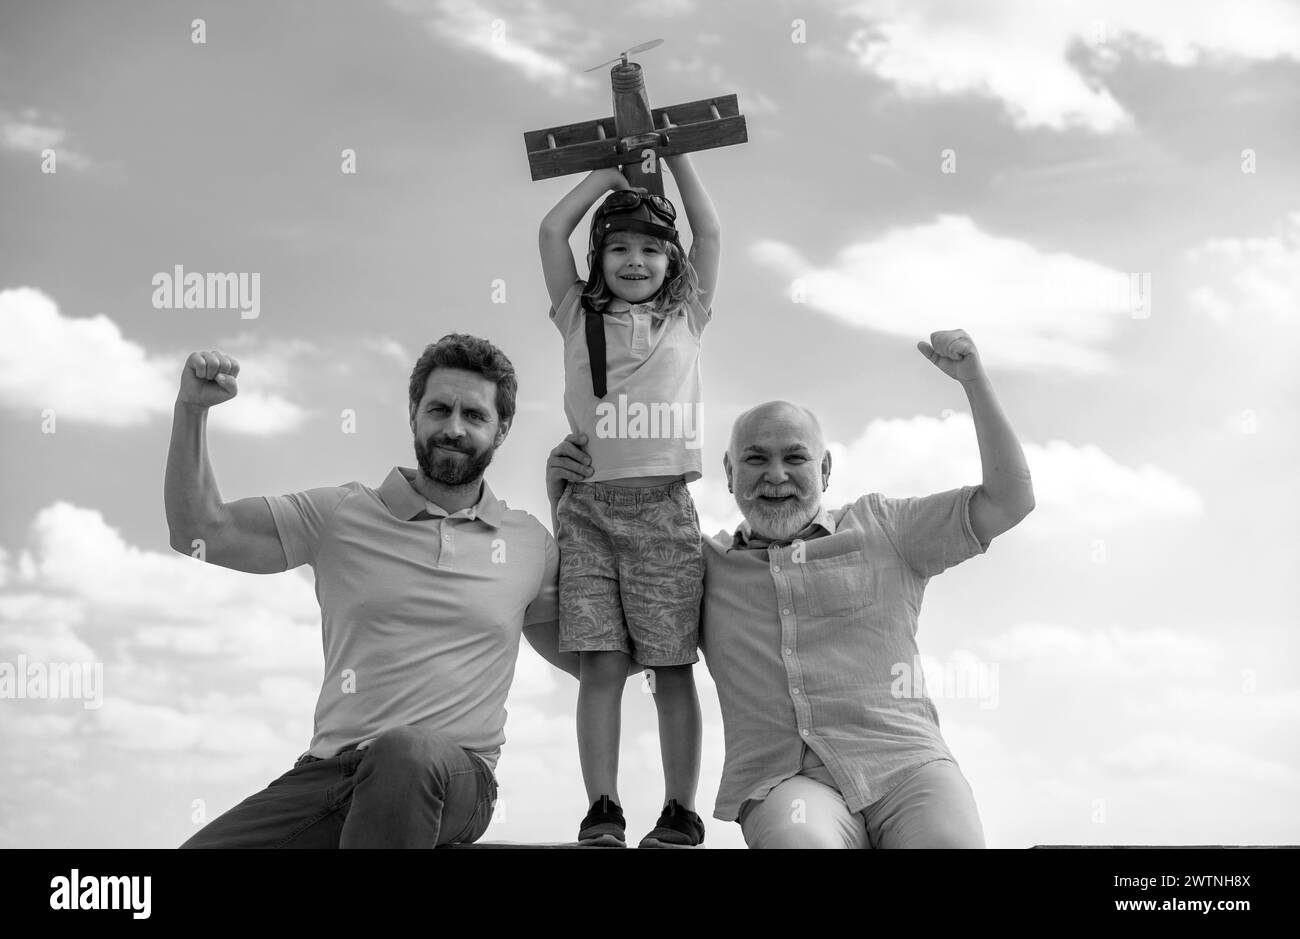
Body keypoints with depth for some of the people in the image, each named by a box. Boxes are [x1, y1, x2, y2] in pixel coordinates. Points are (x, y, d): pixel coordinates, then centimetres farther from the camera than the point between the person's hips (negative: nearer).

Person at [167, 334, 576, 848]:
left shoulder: (529, 542, 12)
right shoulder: (341, 514, 9)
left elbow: (590, 659, 21)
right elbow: (200, 530, 5)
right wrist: (191, 409, -6)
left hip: (457, 777, 0)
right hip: (328, 769, 1)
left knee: (405, 749, -37)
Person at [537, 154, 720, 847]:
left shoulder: (683, 318, 17)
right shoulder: (579, 316, 16)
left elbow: (710, 233, 15)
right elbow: (551, 230, 12)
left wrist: (675, 156, 21)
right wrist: (613, 170, 19)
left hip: (662, 504, 0)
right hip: (588, 504, 0)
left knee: (671, 667, 0)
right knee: (601, 664, -4)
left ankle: (681, 814, 4)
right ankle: (601, 814, 0)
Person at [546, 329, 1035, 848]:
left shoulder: (880, 528, 17)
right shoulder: (703, 565, 18)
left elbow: (1008, 501, 15)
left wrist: (974, 379, 7)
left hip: (905, 764, 1)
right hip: (783, 780, -1)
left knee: (951, 840, -30)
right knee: (800, 839, -36)